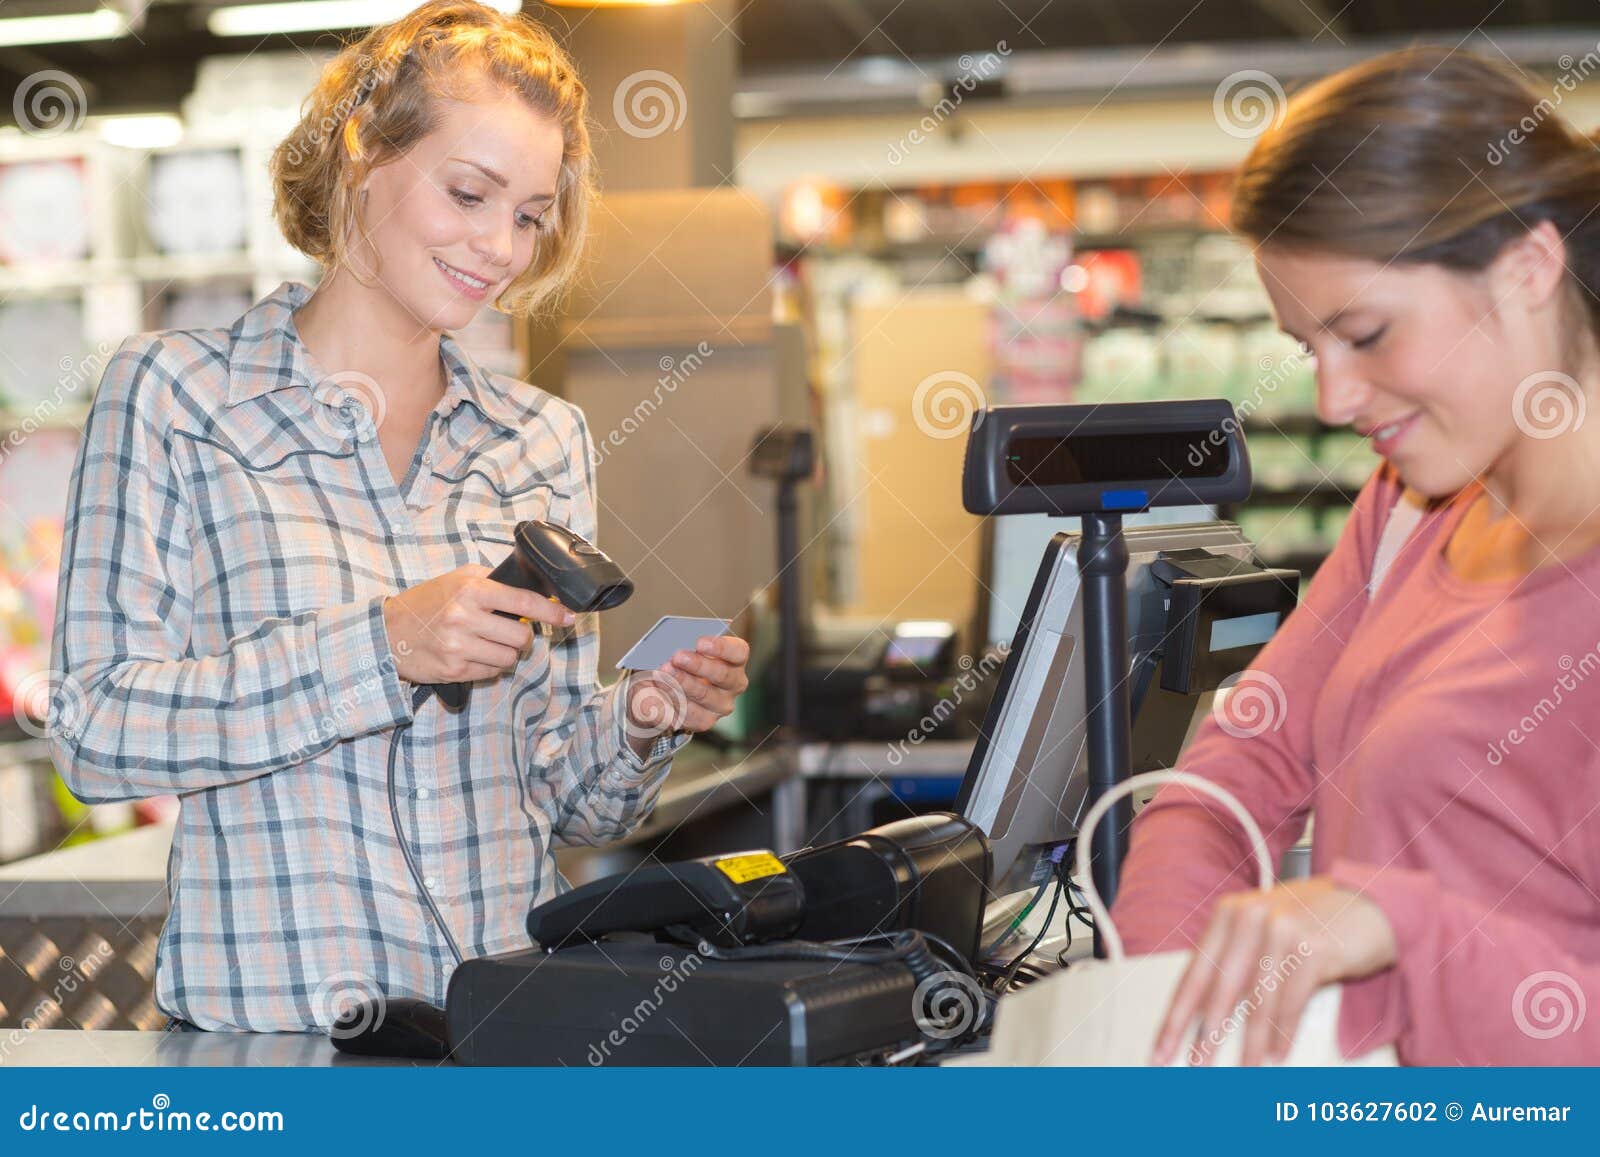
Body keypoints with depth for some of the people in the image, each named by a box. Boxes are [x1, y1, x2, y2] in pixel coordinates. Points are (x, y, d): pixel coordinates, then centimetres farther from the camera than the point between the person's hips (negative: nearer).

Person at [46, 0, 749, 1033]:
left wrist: (641, 725, -3)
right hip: (270, 1025, -5)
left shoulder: (547, 441, 16)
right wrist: (381, 648, -15)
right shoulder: (172, 395, 3)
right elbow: (95, 726, -7)